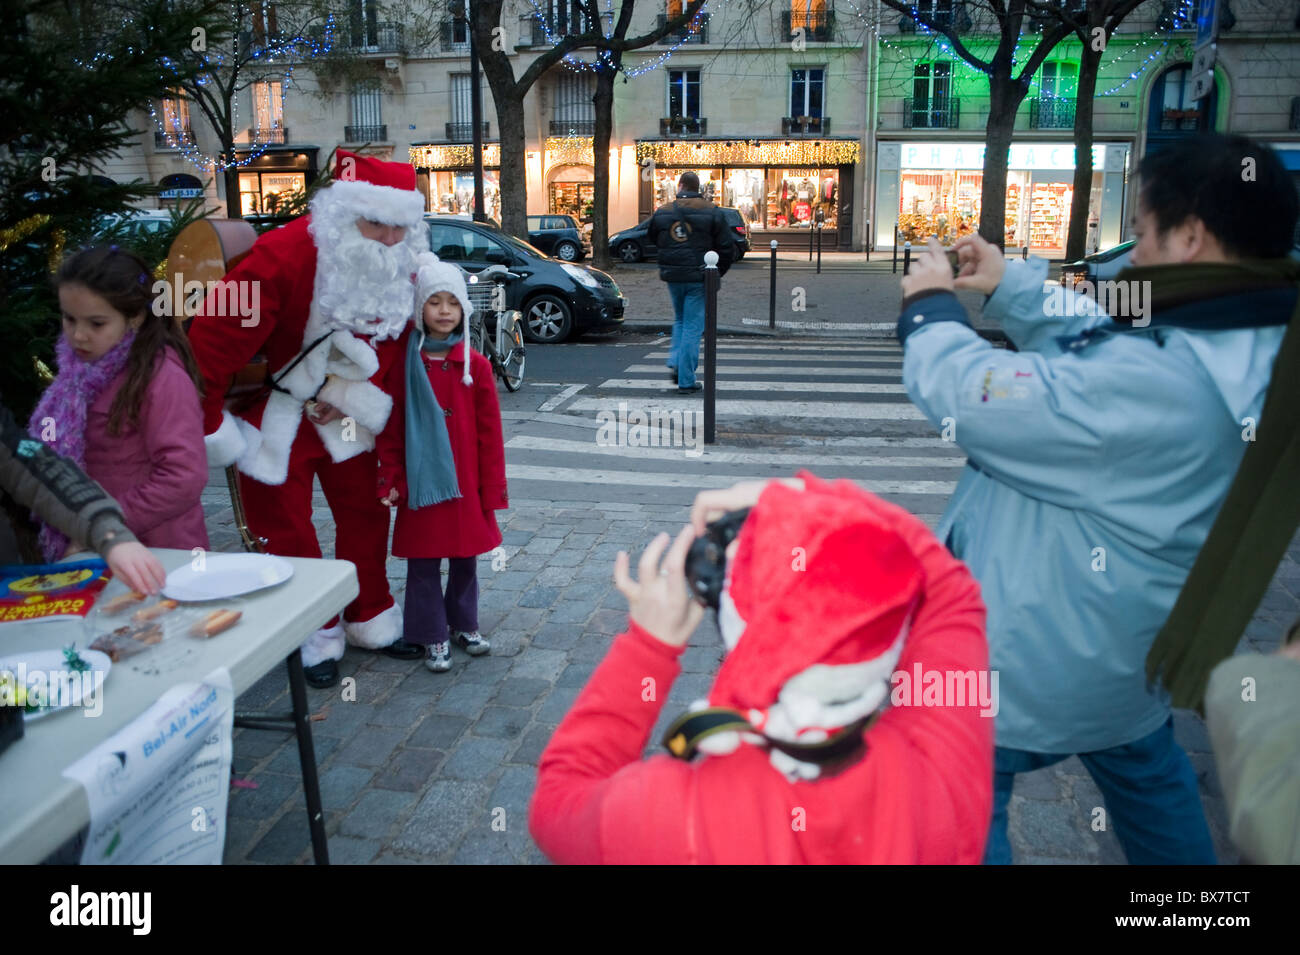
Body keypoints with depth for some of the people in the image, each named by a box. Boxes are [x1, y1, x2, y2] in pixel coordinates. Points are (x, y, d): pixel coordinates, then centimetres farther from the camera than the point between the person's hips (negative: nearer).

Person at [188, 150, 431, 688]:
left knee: (365, 515, 13)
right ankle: (317, 638, 22)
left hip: (346, 415, 5)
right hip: (278, 415, -5)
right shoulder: (282, 257, -29)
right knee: (287, 531, 5)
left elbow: (395, 340, 3)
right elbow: (212, 340, -29)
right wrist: (211, 426, -23)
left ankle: (370, 620, 31)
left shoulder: (400, 267, -9)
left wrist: (360, 398, -10)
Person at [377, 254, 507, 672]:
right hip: (421, 484, -1)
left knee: (465, 557, 14)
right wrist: (391, 479, -3)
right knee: (424, 563, 6)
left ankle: (464, 623, 33)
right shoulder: (403, 367, -3)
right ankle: (433, 636, 19)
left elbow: (490, 431, 0)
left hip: (465, 484, 1)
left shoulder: (475, 366, -2)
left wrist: (492, 488, -1)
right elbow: (391, 430, 1)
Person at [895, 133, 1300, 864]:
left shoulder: (1156, 380, -35)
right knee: (1152, 781, 34)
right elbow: (1095, 344, 9)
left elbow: (973, 398, -28)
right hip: (1131, 642, 9)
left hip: (1032, 655, -9)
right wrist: (1011, 285, 7)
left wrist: (931, 307, -10)